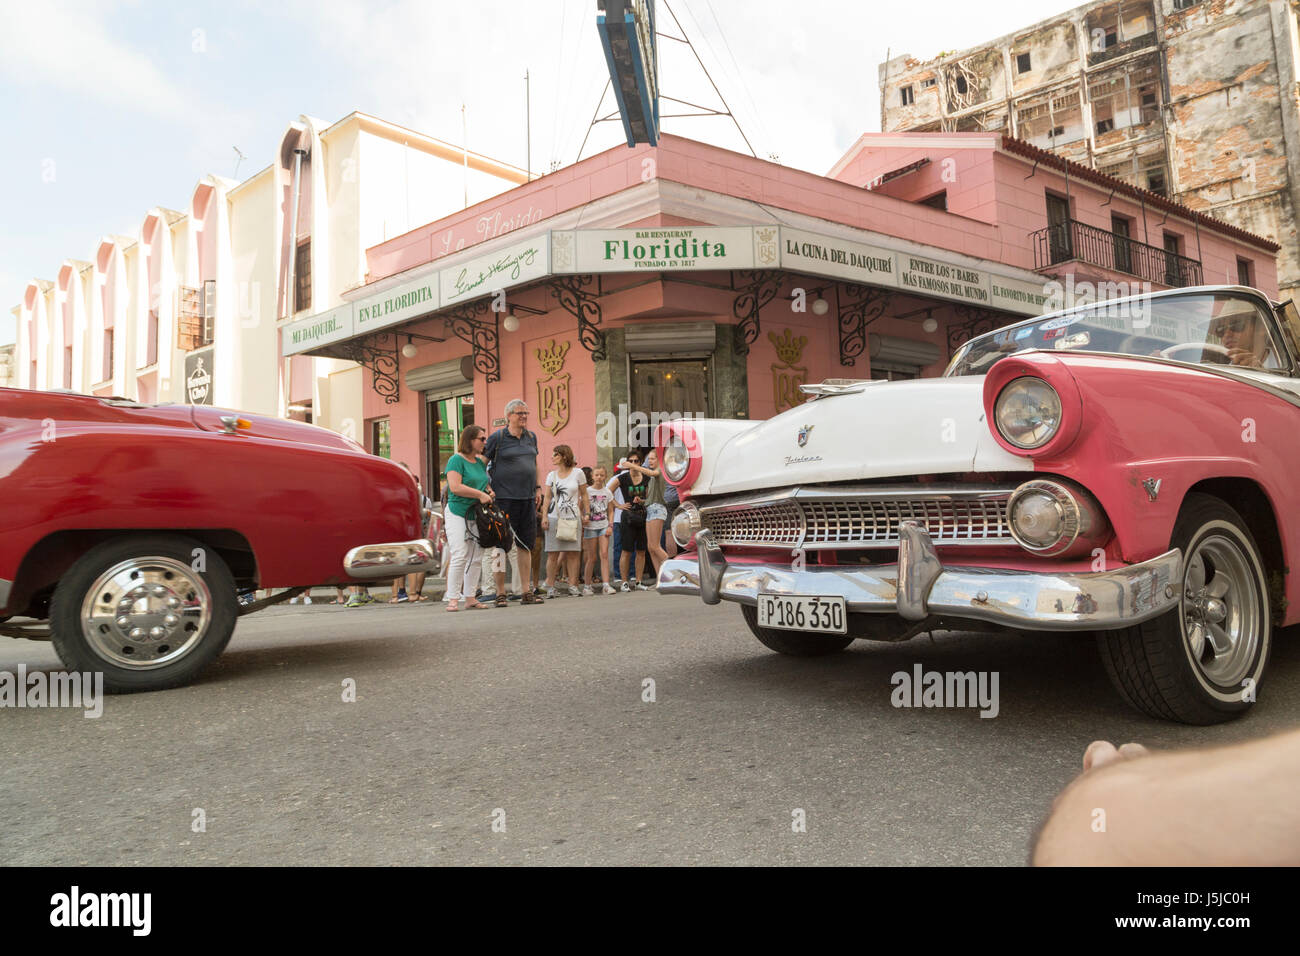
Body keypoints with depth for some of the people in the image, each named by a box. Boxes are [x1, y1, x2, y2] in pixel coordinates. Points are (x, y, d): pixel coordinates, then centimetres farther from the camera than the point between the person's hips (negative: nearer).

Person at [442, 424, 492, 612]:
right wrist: (480, 494, -18)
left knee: (475, 558, 6)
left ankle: (470, 598, 11)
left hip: (476, 515, 7)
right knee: (459, 556, -13)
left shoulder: (481, 461, 14)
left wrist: (489, 491, 5)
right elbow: (455, 487, -19)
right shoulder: (457, 460, -8)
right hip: (457, 513, -7)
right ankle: (453, 599, -7)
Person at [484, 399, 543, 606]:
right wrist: (487, 488, -9)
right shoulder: (497, 437, -3)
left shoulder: (531, 437, 14)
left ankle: (526, 592, 13)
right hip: (505, 498, -6)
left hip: (528, 498, 6)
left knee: (526, 544, 7)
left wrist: (537, 488, 18)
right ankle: (500, 594, 4)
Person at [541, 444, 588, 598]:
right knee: (552, 553, -2)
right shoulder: (551, 475, 11)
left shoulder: (578, 473, 5)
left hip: (573, 517, -1)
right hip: (554, 517, 1)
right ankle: (550, 587, 2)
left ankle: (573, 585, 4)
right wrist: (544, 516, -2)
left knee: (573, 553, -2)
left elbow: (584, 495, 9)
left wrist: (586, 513, 2)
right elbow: (547, 497, 8)